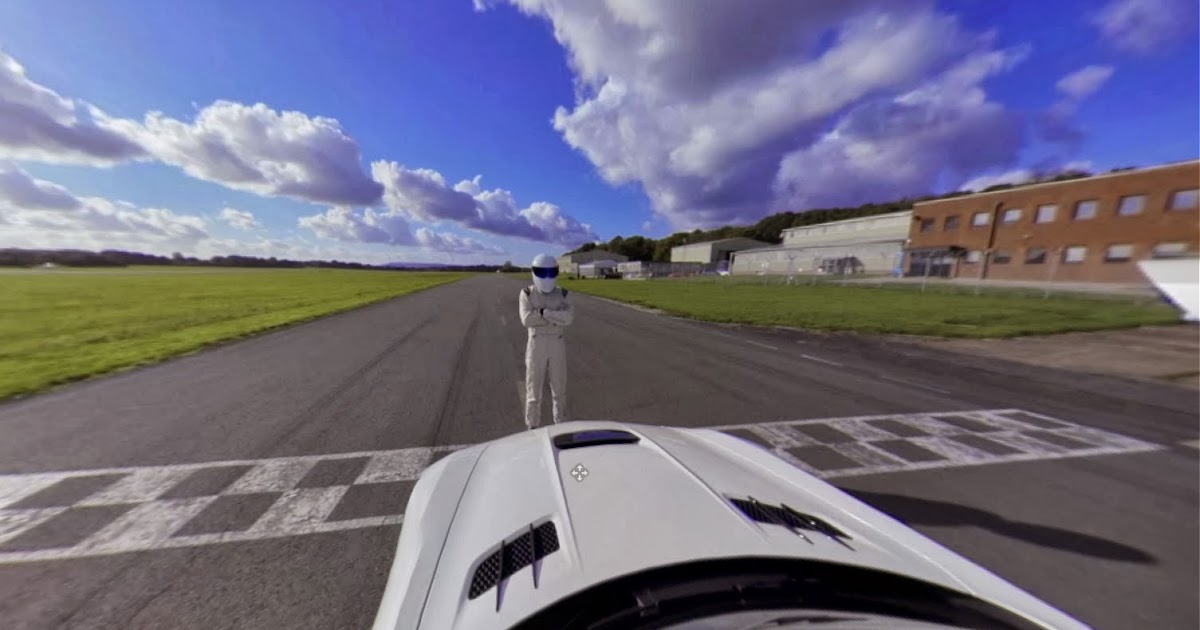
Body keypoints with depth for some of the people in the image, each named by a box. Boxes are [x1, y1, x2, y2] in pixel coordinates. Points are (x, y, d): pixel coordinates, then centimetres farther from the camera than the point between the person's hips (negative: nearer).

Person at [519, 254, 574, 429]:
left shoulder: (561, 294, 2)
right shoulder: (526, 294, -4)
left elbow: (569, 318, -15)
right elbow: (527, 320, -19)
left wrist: (544, 312, -23)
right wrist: (556, 317, -17)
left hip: (557, 346, 2)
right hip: (536, 346, -2)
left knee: (559, 390, 11)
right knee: (534, 390, 6)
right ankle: (533, 429, 25)